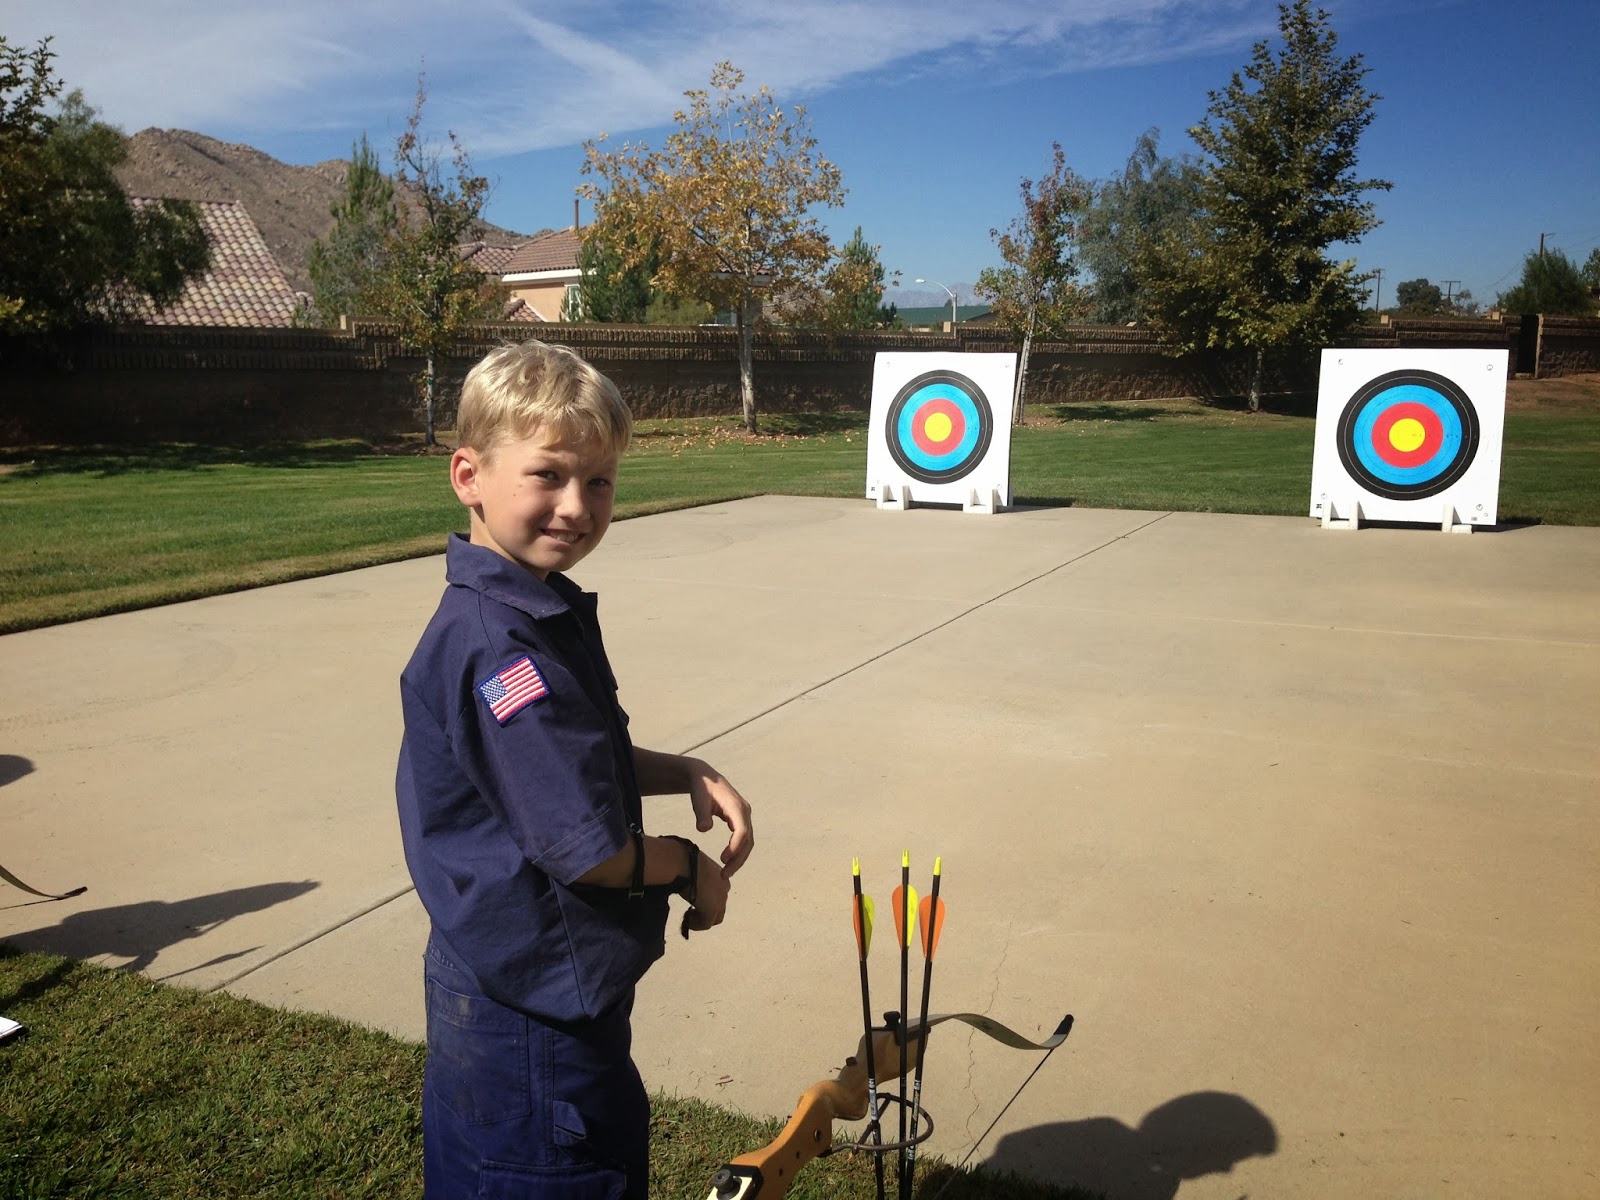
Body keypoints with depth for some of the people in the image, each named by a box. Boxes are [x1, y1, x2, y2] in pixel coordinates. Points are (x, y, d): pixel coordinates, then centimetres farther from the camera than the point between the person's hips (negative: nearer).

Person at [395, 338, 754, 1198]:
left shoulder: (543, 611, 3)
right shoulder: (500, 650, -28)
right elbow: (587, 848, -27)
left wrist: (685, 774, -3)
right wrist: (690, 870, -9)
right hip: (535, 1020, -9)